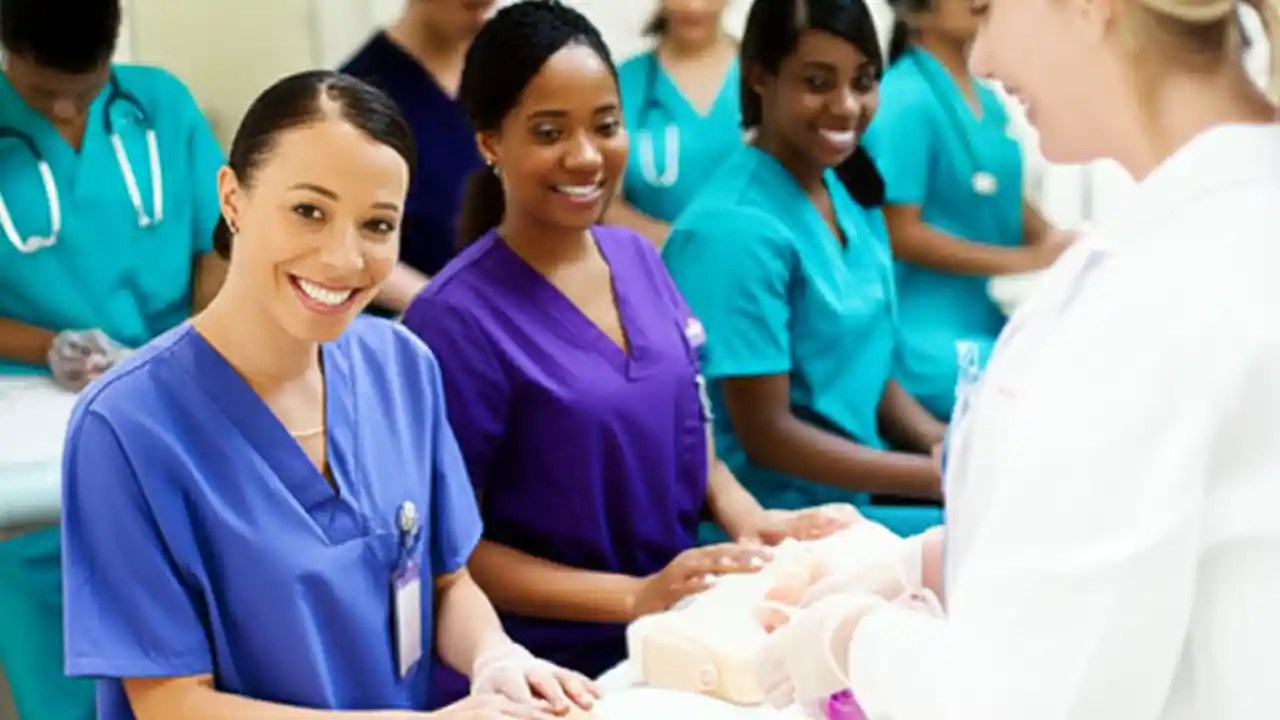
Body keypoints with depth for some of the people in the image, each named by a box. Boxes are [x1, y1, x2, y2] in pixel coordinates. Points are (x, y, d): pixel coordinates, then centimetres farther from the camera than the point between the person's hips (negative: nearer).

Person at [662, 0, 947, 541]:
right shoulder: (736, 229, -18)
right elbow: (766, 435, -18)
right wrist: (942, 476, -18)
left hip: (854, 497, 8)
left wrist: (954, 450, -3)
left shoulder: (853, 202, 7)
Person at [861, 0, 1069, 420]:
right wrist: (1027, 260, -19)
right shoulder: (905, 101, -17)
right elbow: (900, 235, -19)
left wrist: (1052, 241, -2)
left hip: (994, 322, 8)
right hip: (934, 340, -8)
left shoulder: (985, 98, 7)